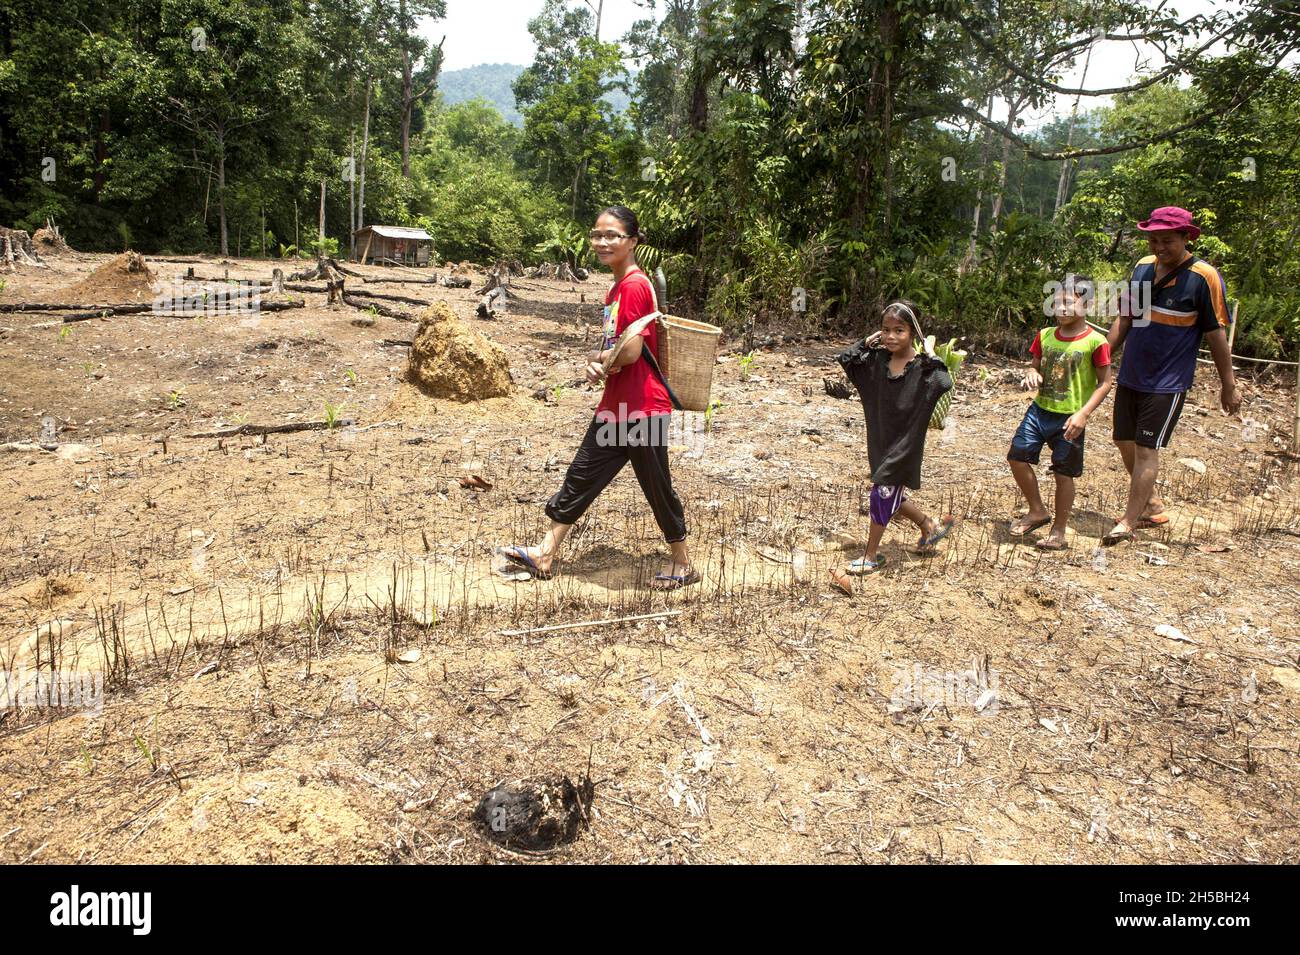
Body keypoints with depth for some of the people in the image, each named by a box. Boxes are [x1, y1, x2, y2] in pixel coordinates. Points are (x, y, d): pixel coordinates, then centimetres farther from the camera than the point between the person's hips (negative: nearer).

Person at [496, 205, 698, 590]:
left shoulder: (635, 285, -16)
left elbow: (631, 350, -24)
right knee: (581, 475, 13)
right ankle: (545, 554, 23)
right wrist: (597, 361, -2)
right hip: (615, 406, 10)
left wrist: (599, 358, -5)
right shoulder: (617, 287, 13)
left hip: (643, 408, -10)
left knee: (656, 485, 4)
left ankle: (683, 564, 21)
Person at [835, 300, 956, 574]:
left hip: (904, 445, -6)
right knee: (892, 496, 19)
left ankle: (871, 556, 17)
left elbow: (945, 385, -32)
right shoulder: (877, 359, -2)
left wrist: (932, 359, -32)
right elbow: (843, 360, 6)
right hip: (880, 439, 6)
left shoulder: (923, 367, -17)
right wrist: (866, 343, -4)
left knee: (882, 493, -1)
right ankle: (930, 527, 44)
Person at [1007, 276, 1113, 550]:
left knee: (1064, 473, 2)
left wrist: (1083, 414, -19)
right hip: (1040, 410, 5)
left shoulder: (1095, 342, -12)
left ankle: (1058, 531, 18)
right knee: (1017, 457, 3)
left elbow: (1105, 383, -9)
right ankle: (1037, 512, 23)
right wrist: (1031, 374, -10)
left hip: (1069, 418, -5)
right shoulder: (1045, 336, 3)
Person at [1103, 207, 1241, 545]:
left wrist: (1229, 384, -5)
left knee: (1146, 449, -6)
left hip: (1168, 381, -6)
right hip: (1130, 376, 6)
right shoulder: (1143, 268, 5)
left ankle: (1129, 522, 3)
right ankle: (1153, 506, 31)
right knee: (1125, 442, 12)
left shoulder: (1204, 277, -11)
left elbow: (1216, 334, -8)